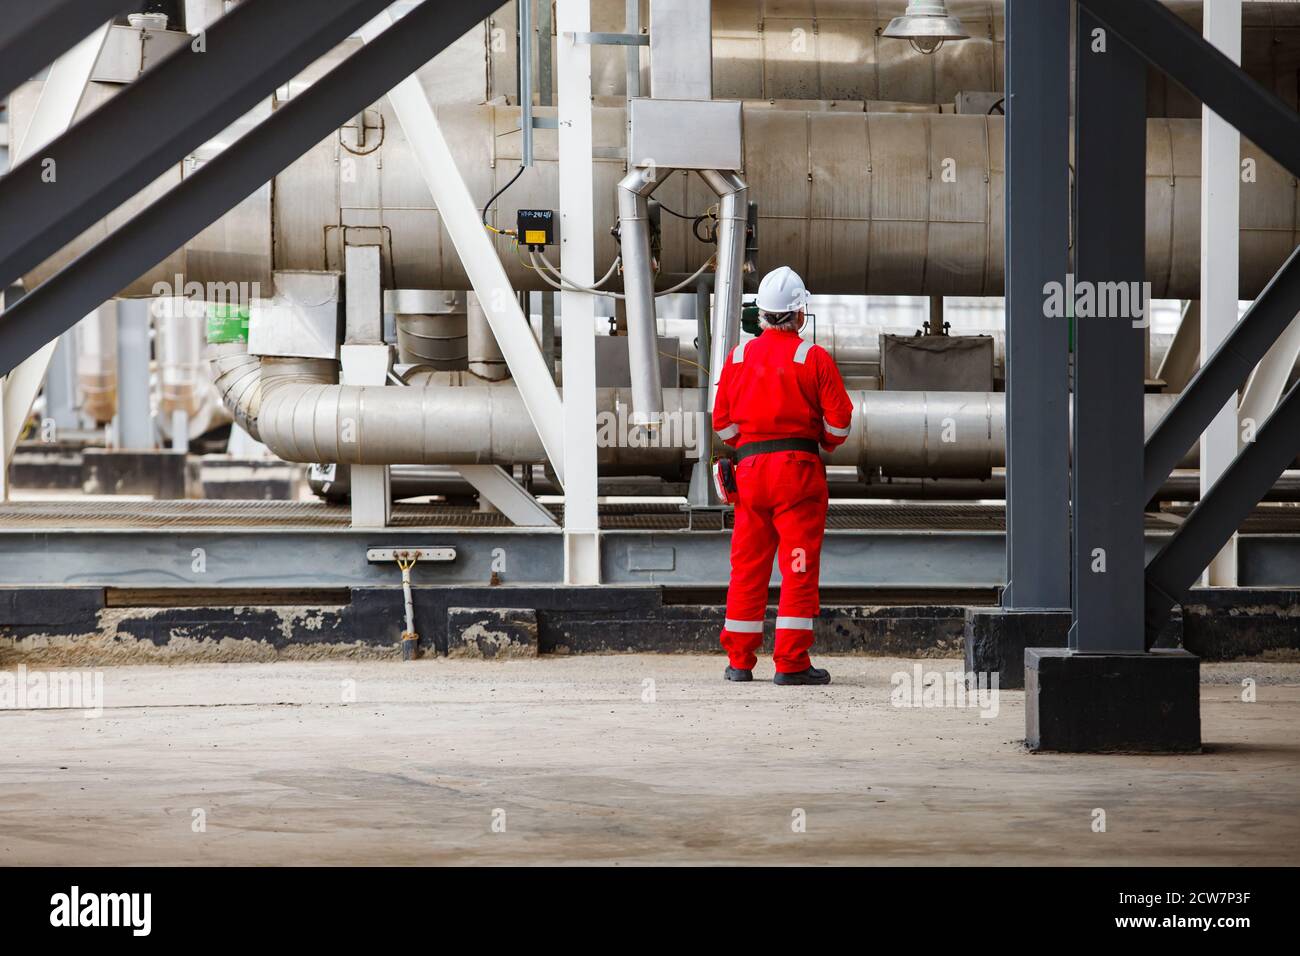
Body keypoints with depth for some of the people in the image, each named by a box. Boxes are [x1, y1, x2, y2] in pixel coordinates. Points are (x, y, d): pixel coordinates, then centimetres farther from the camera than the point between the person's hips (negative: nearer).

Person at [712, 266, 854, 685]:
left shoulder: (738, 357, 5)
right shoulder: (814, 357, -5)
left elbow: (722, 422, 8)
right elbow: (839, 421, -5)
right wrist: (825, 443, 16)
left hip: (750, 466, 4)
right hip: (799, 468, -4)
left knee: (747, 567, 10)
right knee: (799, 567, -1)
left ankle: (739, 660, 13)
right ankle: (791, 662, -5)